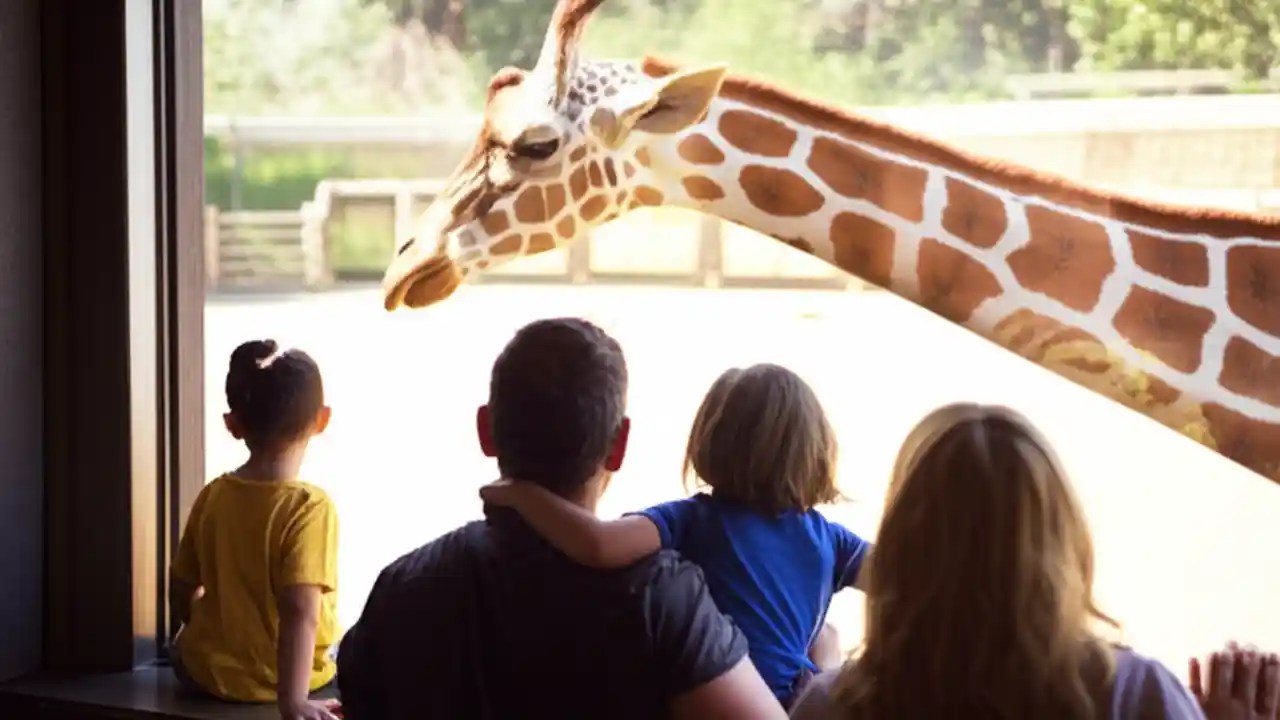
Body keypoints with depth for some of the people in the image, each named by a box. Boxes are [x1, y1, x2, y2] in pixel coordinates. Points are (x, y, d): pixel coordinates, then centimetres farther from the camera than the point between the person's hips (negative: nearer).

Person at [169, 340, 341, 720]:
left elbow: (181, 591, 4)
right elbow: (300, 611, -31)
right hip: (281, 675, -4)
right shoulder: (310, 506, -23)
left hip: (208, 669, 5)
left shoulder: (211, 496, -7)